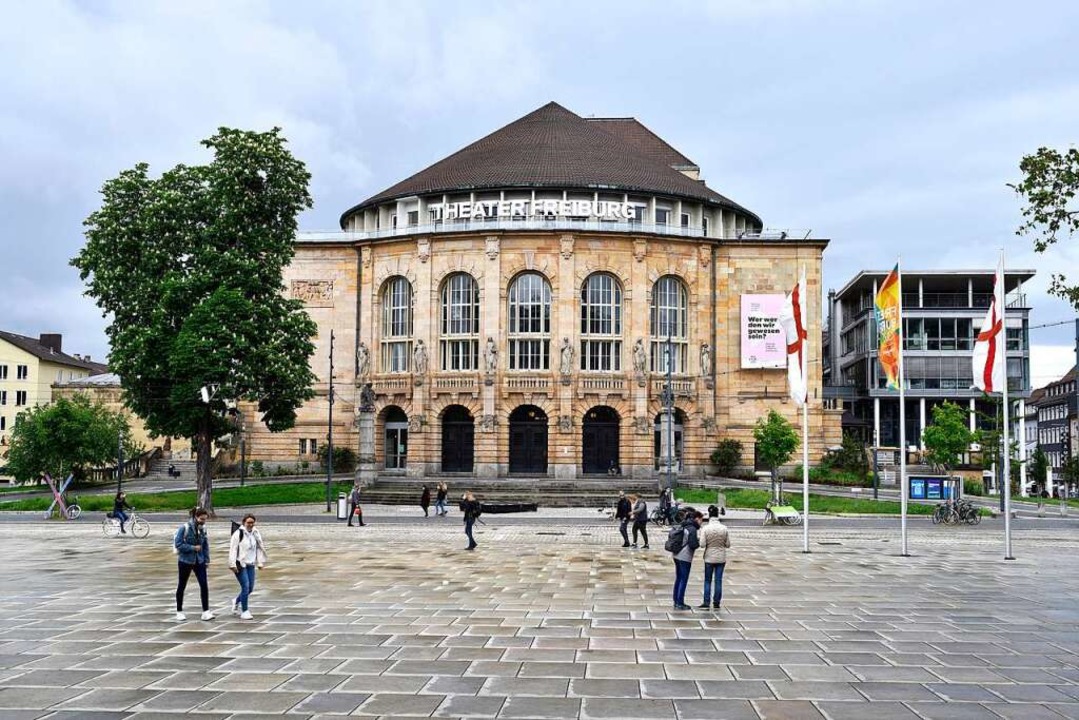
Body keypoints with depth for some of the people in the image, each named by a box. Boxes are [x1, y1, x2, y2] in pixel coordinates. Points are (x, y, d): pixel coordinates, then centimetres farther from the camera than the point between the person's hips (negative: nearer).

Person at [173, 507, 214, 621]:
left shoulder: (203, 528, -1)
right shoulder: (184, 528, -15)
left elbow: (206, 545, 7)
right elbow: (178, 544, -16)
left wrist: (207, 560, 3)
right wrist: (193, 548, -19)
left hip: (199, 561, 3)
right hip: (185, 561, -3)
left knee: (204, 585, -6)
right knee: (182, 586, 11)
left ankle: (206, 611, -2)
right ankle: (179, 612, 25)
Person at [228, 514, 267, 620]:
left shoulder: (255, 533, 7)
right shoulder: (238, 533, -11)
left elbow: (259, 548, 13)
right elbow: (233, 549, -13)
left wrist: (260, 562, 9)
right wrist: (233, 564, -17)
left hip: (251, 564, 6)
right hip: (240, 564, -6)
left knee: (250, 588, 9)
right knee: (245, 587, -10)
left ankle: (236, 601, 37)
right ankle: (244, 611, 2)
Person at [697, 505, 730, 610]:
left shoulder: (705, 529, -12)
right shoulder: (724, 528, -6)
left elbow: (702, 544, -14)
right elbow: (728, 544, -2)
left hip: (709, 558, -1)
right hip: (721, 558, 2)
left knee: (708, 580, 9)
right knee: (718, 580, 9)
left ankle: (706, 602, 7)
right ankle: (716, 603, 12)